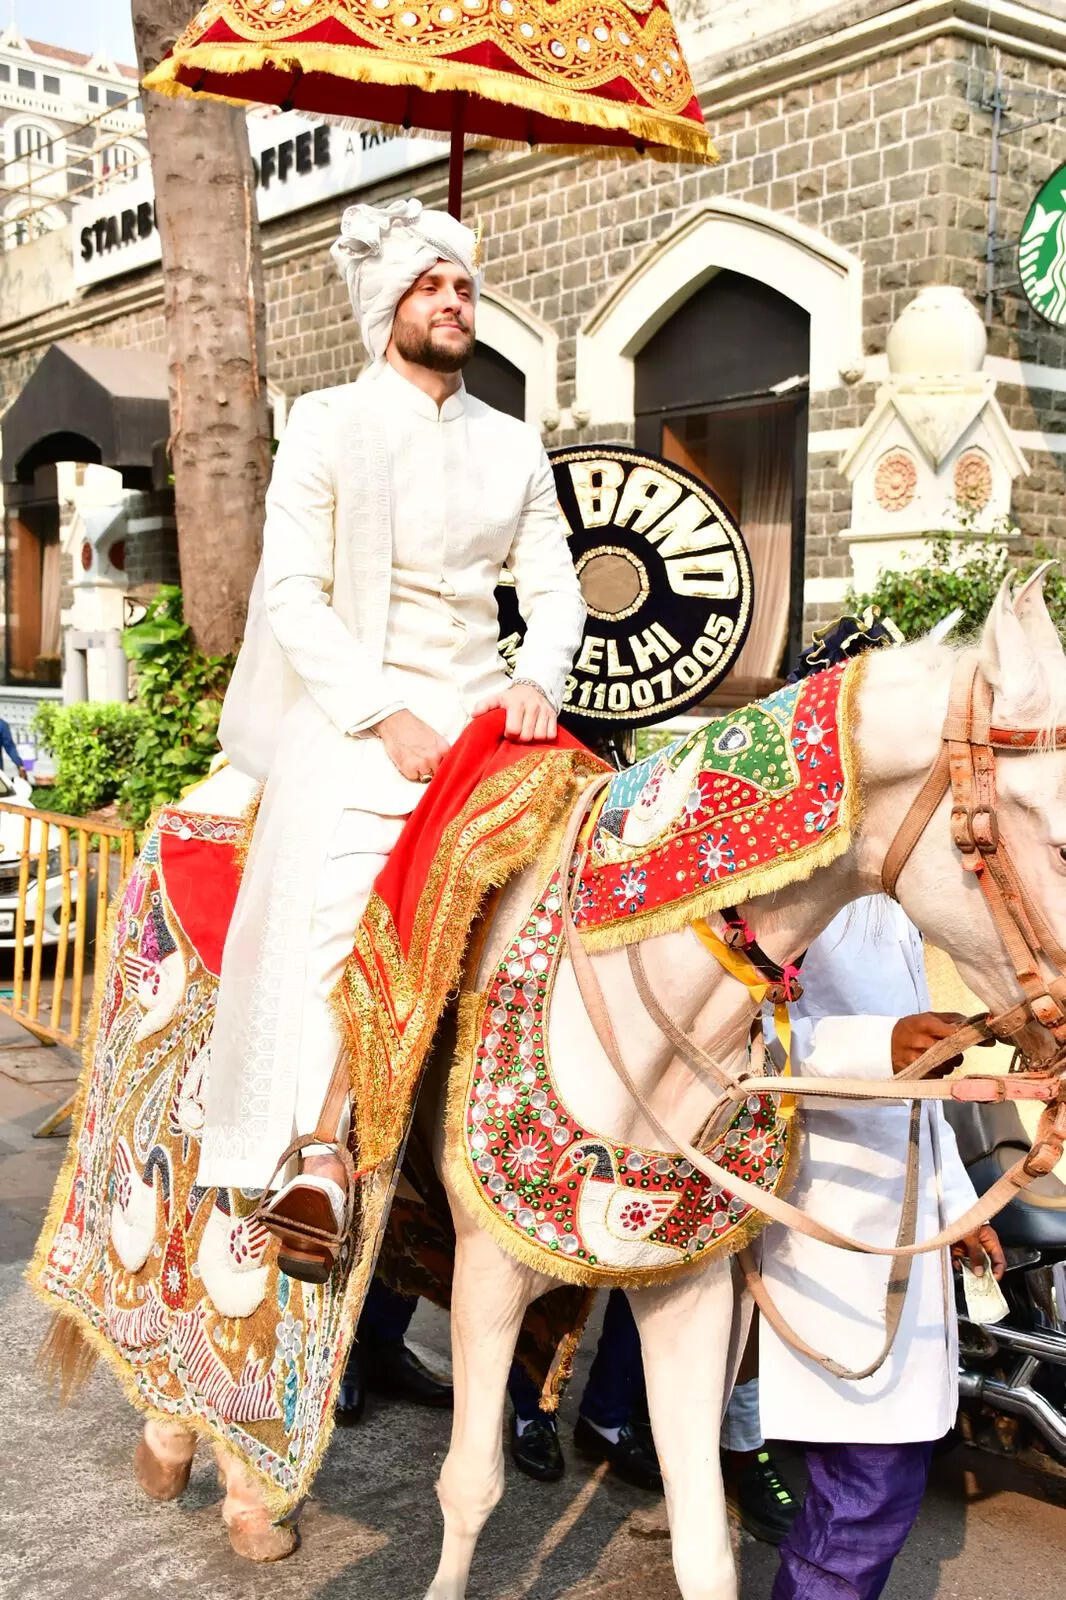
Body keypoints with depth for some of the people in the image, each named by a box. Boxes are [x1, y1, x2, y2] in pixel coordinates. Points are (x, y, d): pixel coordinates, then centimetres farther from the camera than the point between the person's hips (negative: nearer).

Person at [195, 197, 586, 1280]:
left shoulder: (514, 447, 17)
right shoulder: (327, 424, 5)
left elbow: (553, 592, 13)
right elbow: (292, 590, -4)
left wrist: (537, 679, -9)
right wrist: (385, 715, -15)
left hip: (478, 709, 4)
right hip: (352, 710, -4)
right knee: (333, 906, -23)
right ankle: (321, 1158, -17)